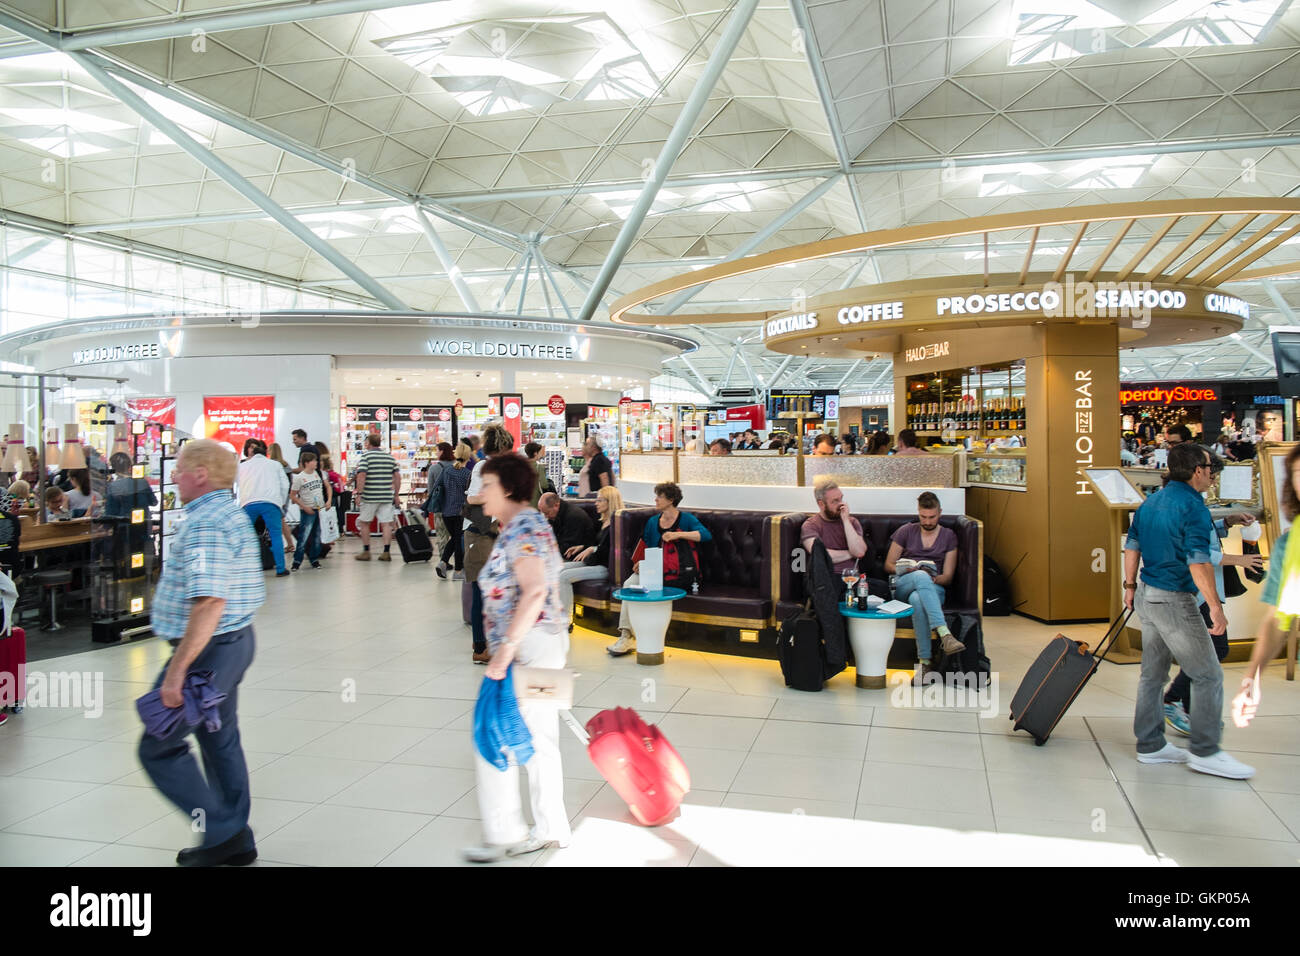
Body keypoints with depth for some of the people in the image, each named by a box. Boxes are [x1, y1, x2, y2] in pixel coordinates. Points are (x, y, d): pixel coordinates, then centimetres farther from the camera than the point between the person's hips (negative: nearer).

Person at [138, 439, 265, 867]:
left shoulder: (204, 524, -21)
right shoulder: (233, 515, 12)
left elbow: (209, 603, -30)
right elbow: (250, 592, 19)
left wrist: (177, 670, -28)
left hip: (208, 649, -10)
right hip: (237, 640, 10)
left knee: (159, 747, 2)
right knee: (220, 739, 18)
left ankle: (222, 834, 7)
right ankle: (235, 841, 28)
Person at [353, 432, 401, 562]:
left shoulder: (366, 455, -4)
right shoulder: (390, 457, 10)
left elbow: (361, 475, -16)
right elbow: (397, 476, 10)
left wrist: (359, 493, -12)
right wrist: (396, 495, 15)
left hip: (369, 496, -3)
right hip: (387, 497, 4)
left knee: (364, 523, 11)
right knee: (386, 524, 3)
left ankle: (366, 552, 13)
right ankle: (386, 552, -4)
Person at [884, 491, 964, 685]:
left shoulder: (949, 536, 17)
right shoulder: (906, 531, 17)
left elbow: (948, 576, 10)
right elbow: (888, 565, 14)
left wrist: (935, 579, -13)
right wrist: (905, 569, -8)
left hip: (933, 587, 0)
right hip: (902, 586, 0)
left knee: (917, 599, -40)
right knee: (921, 576, -40)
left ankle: (924, 662, -44)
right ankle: (945, 635, -53)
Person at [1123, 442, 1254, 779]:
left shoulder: (1150, 502, 10)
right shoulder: (1194, 507, -16)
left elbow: (1131, 547, 15)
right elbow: (1198, 564, -23)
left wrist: (1130, 586, 24)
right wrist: (1215, 607, -20)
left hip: (1147, 596, 9)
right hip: (1174, 602, -9)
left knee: (1153, 673, 14)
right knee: (1208, 675, 2)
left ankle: (1150, 745, 21)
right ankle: (1205, 752, 8)